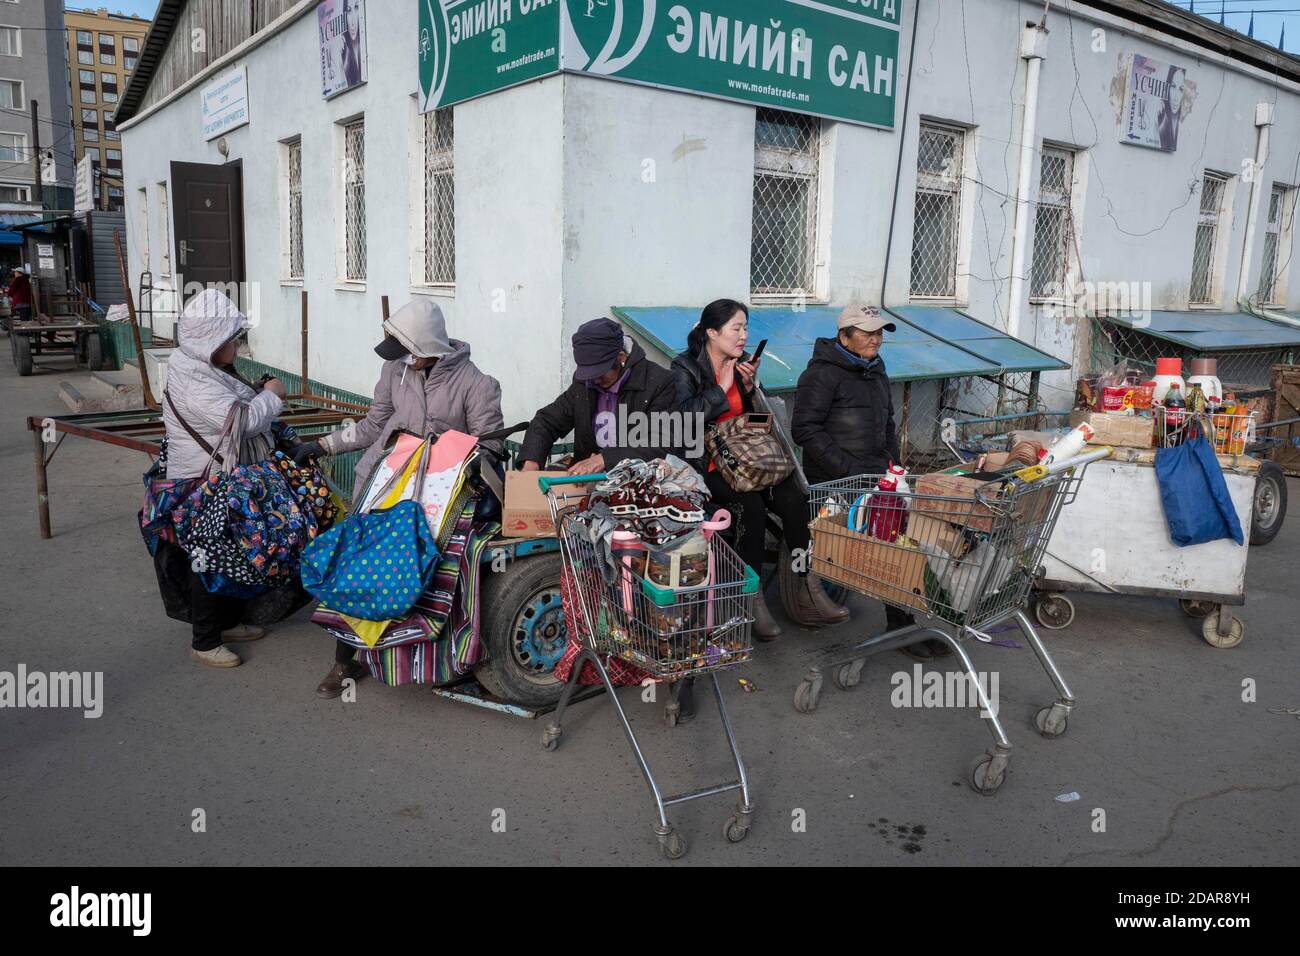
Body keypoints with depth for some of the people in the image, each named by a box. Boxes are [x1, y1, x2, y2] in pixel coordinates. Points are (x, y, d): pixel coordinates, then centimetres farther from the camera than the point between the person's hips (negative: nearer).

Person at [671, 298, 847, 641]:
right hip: (708, 464, -5)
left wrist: (751, 387, 2)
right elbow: (686, 416, -17)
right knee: (751, 507, -32)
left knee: (794, 501, -22)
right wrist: (723, 387, -11)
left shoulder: (742, 364, 14)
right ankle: (752, 602, -24)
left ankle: (808, 594, -21)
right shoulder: (686, 368, -1)